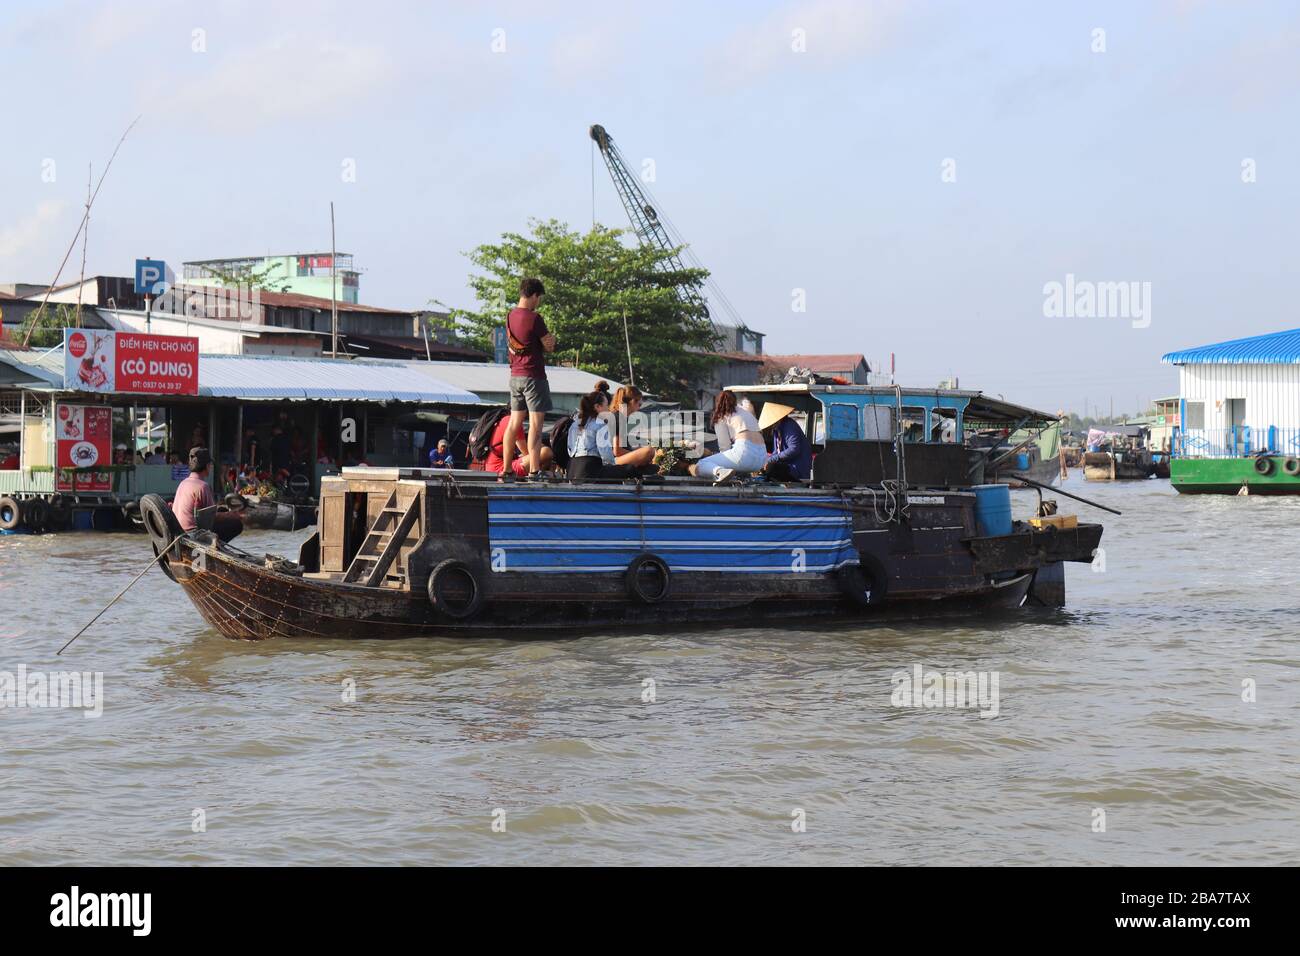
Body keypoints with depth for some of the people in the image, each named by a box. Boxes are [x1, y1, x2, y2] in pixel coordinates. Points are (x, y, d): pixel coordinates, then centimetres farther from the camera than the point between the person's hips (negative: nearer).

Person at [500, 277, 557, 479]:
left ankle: (506, 469, 15)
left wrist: (547, 340, 5)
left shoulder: (510, 316, 9)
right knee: (536, 424, -8)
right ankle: (533, 471, -13)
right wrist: (550, 340, 12)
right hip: (534, 376, -8)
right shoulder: (534, 318, -16)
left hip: (515, 375, 8)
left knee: (514, 423, 13)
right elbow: (550, 347, -11)